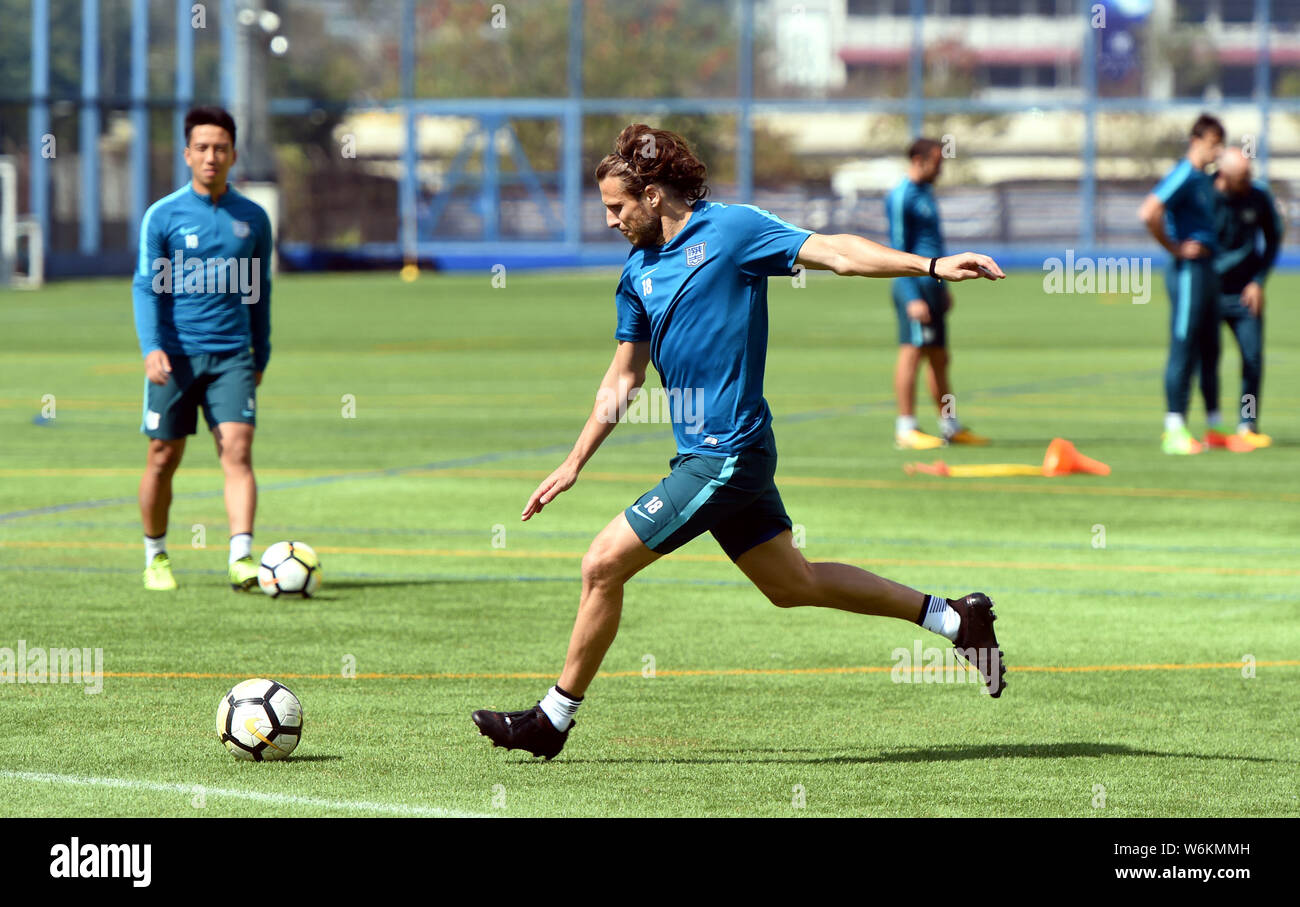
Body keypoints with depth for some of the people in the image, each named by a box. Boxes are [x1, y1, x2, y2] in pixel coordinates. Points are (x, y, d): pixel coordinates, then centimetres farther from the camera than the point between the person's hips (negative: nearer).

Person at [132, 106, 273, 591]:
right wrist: (151, 347, -16)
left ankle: (241, 558, -22)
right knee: (164, 457, 5)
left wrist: (261, 356, 18)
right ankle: (155, 557, 22)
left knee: (237, 449, -14)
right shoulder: (163, 215, 1)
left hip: (232, 356, 1)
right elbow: (146, 286, -3)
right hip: (176, 355, -1)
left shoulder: (252, 218, 8)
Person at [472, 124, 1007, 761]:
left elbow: (836, 253, -13)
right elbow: (623, 379, 21)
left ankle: (553, 719, 5)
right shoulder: (638, 271, 13)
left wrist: (932, 267, -24)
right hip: (706, 453, 9)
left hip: (725, 456, -9)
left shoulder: (732, 229, -8)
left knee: (603, 566, -7)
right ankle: (954, 618, 24)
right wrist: (573, 465, 20)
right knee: (791, 584, 15)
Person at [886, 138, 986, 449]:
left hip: (932, 284, 10)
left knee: (940, 359, 13)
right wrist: (912, 297, -21)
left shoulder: (926, 193, 18)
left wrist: (943, 288, 26)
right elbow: (898, 250, -16)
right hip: (914, 285, -10)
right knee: (912, 351, -10)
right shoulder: (901, 198, -12)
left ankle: (950, 426, 19)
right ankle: (905, 429, -10)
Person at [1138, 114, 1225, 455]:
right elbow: (1149, 213, -26)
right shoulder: (1183, 177, -14)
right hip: (1189, 270, -10)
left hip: (1207, 270, 10)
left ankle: (1177, 428, 14)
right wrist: (1174, 248, -16)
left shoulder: (1206, 180, 15)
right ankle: (1174, 429, -9)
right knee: (1183, 347, -9)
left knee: (1207, 349, 10)